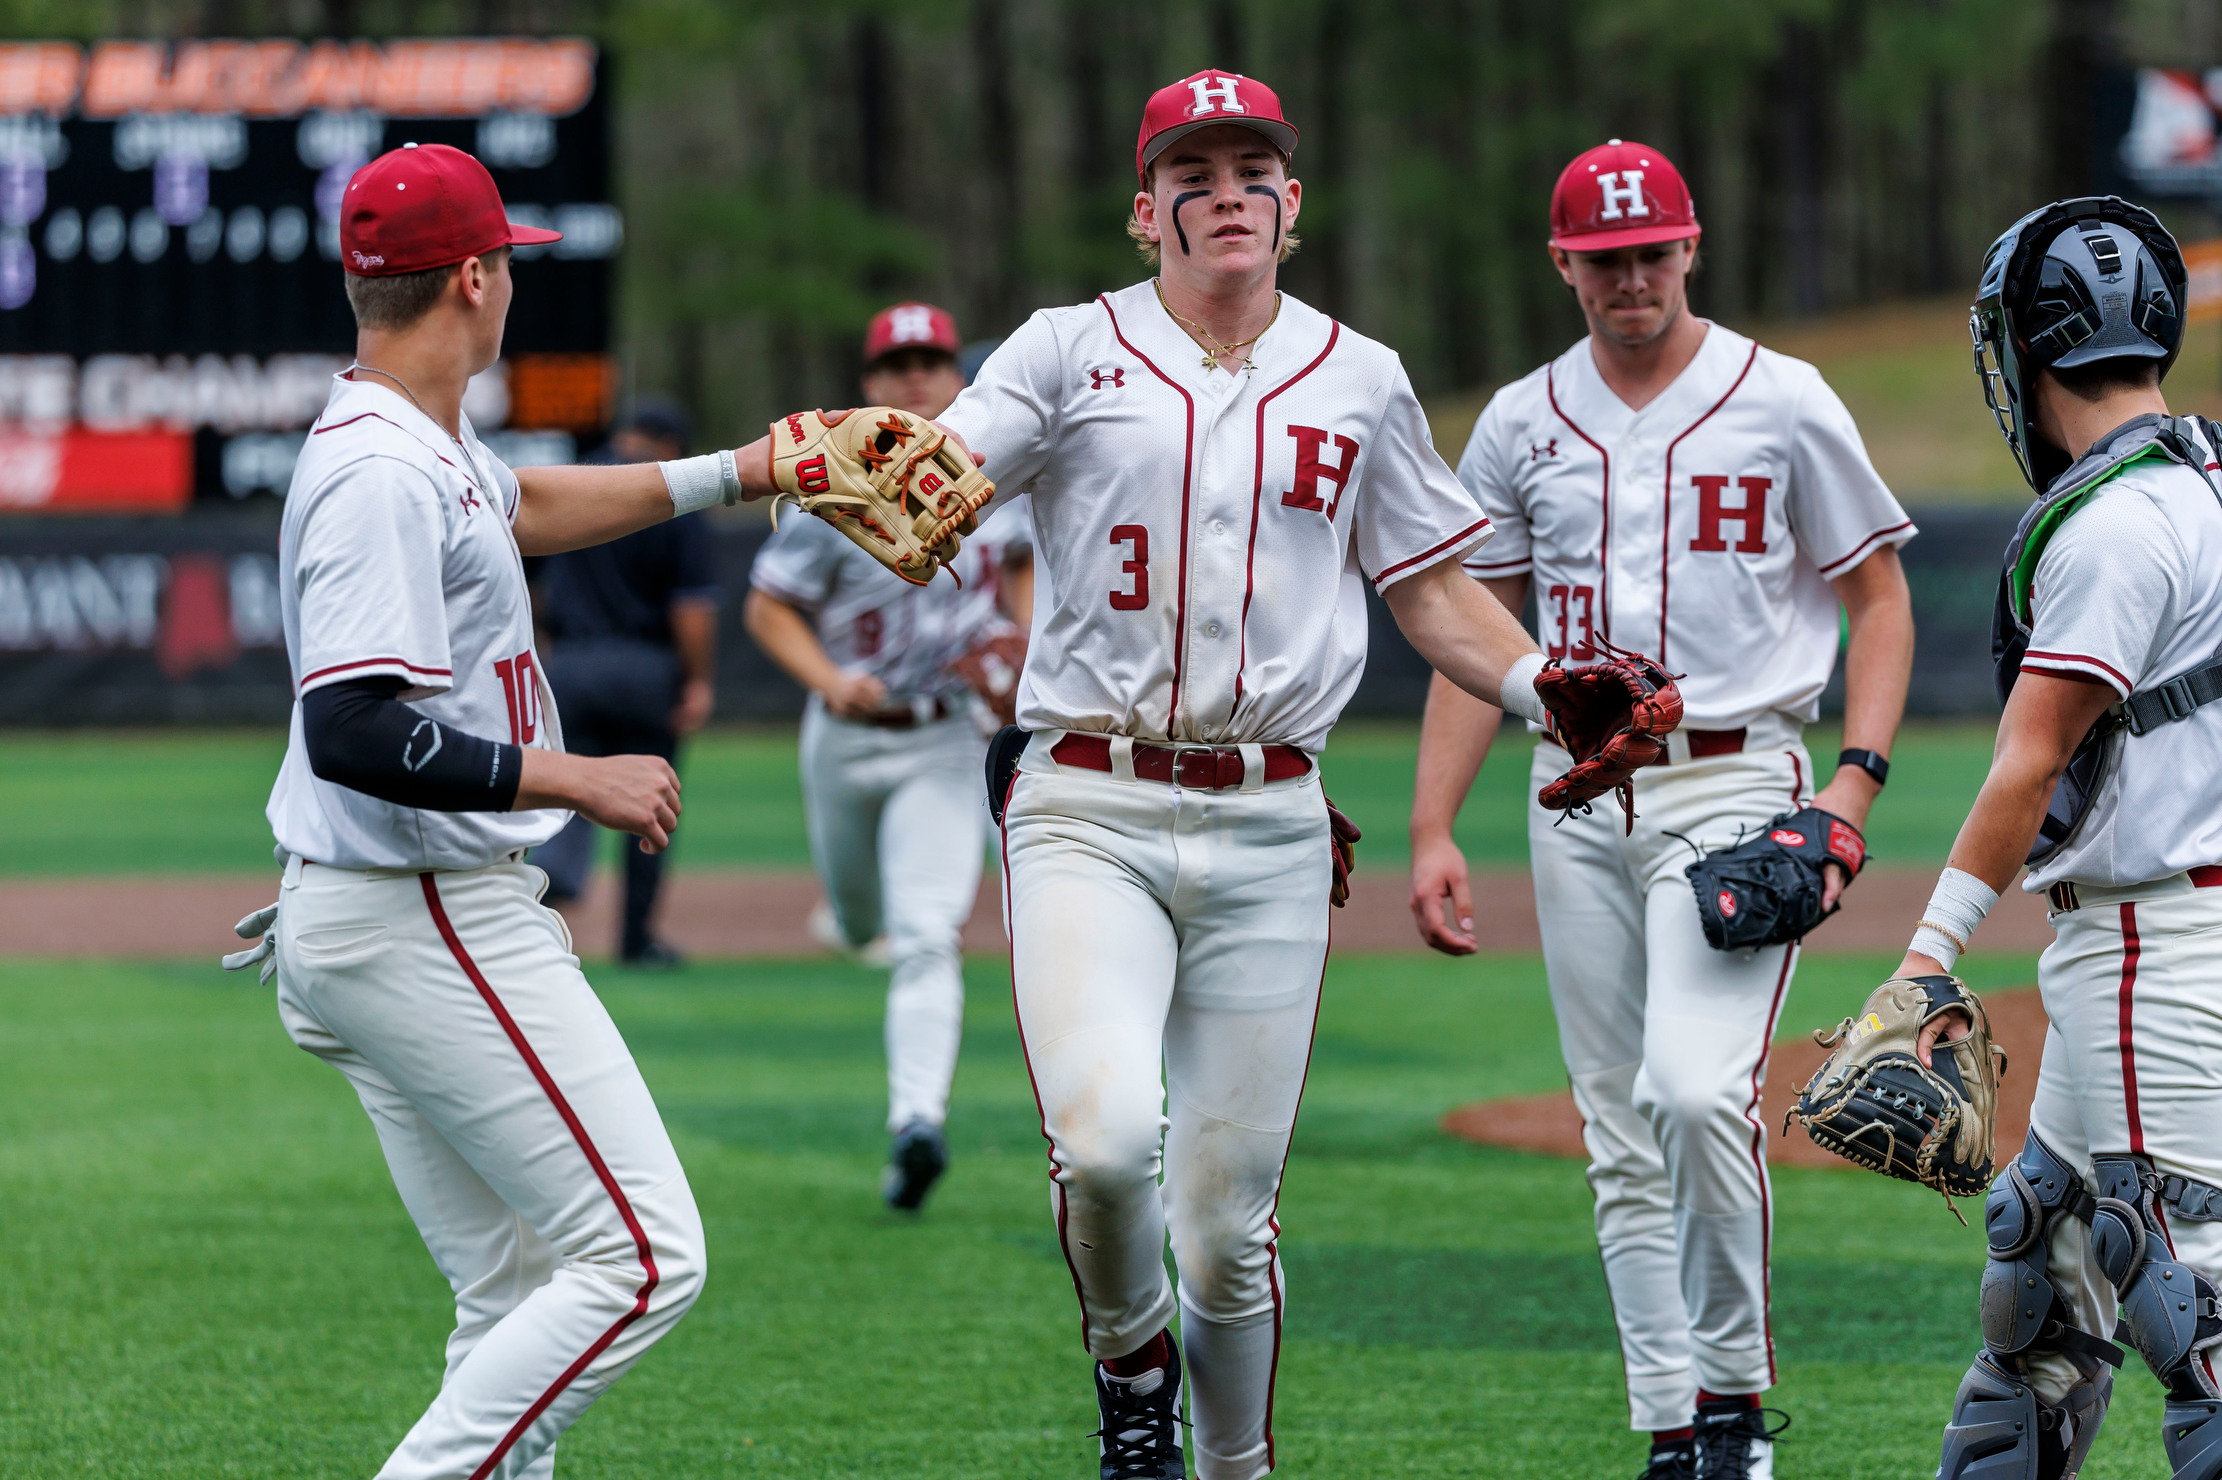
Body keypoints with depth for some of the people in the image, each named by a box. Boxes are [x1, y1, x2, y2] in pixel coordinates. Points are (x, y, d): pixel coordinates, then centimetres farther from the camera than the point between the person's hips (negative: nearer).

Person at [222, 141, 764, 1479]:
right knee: (641, 1256, -10)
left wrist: (734, 473, 34)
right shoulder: (384, 475, -19)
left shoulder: (431, 451, 12)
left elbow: (525, 506, 35)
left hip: (355, 924, 11)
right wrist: (578, 781, -21)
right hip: (429, 923, -11)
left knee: (519, 1295, 10)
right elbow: (356, 736, -28)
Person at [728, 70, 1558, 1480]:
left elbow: (1430, 587, 16)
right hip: (1088, 817, -2)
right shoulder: (1072, 355, 4)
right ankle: (1131, 1355, 9)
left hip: (1267, 834, 2)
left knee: (1227, 1218, 1)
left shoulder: (1360, 382, 11)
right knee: (1103, 1138, -23)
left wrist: (1541, 683, -1)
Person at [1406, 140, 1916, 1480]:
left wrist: (1858, 776, -9)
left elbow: (1879, 595, 4)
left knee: (1700, 1090, -22)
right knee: (1622, 1135, 5)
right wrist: (1433, 830, 6)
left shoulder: (1784, 404, -1)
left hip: (1737, 788, -4)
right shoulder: (1520, 425, 9)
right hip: (1579, 800, 4)